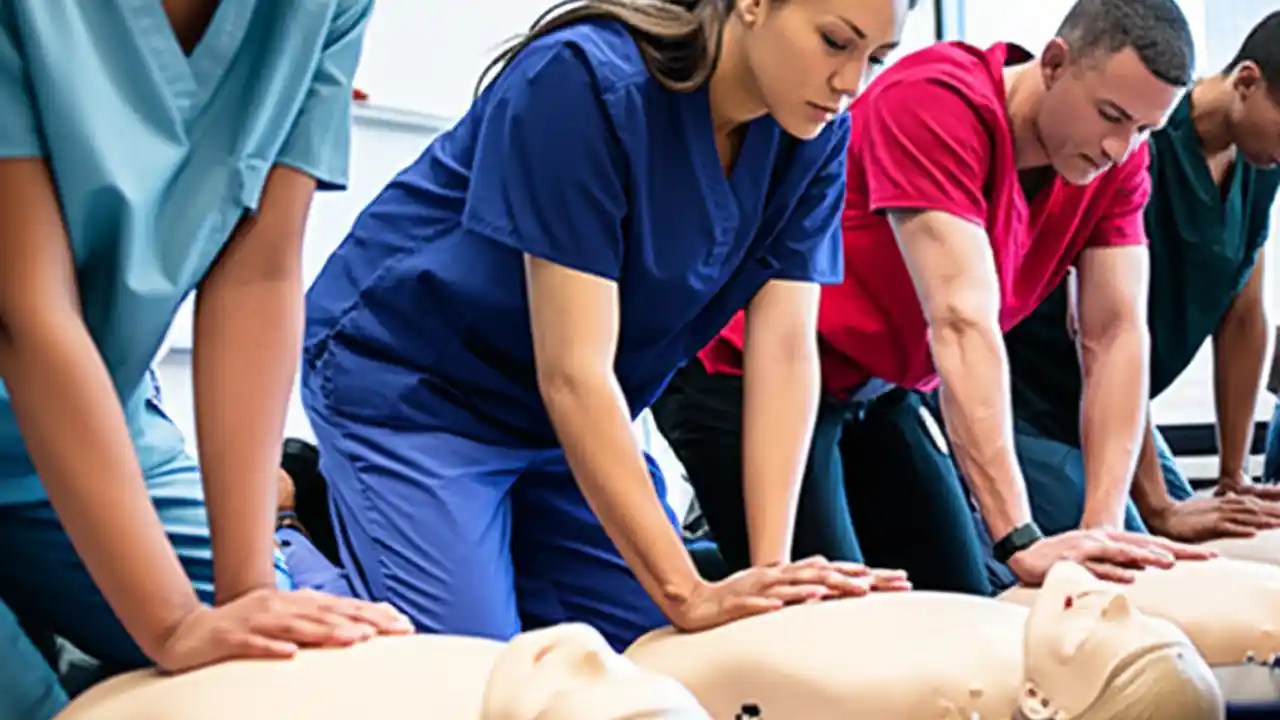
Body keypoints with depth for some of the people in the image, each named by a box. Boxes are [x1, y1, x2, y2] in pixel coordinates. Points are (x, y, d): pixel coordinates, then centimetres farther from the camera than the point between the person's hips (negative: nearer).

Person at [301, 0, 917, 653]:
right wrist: (687, 594, -34)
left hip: (574, 420, 7)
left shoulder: (815, 135, -10)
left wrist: (773, 566, -23)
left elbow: (785, 353, -12)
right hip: (411, 385, -7)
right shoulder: (589, 82, -30)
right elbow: (571, 372, -32)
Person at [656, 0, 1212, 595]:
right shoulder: (938, 100, -28)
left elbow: (1118, 335, -11)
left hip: (873, 387, 8)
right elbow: (962, 323, -36)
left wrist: (1102, 527, -22)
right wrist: (1019, 541, -41)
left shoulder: (1114, 157, -6)